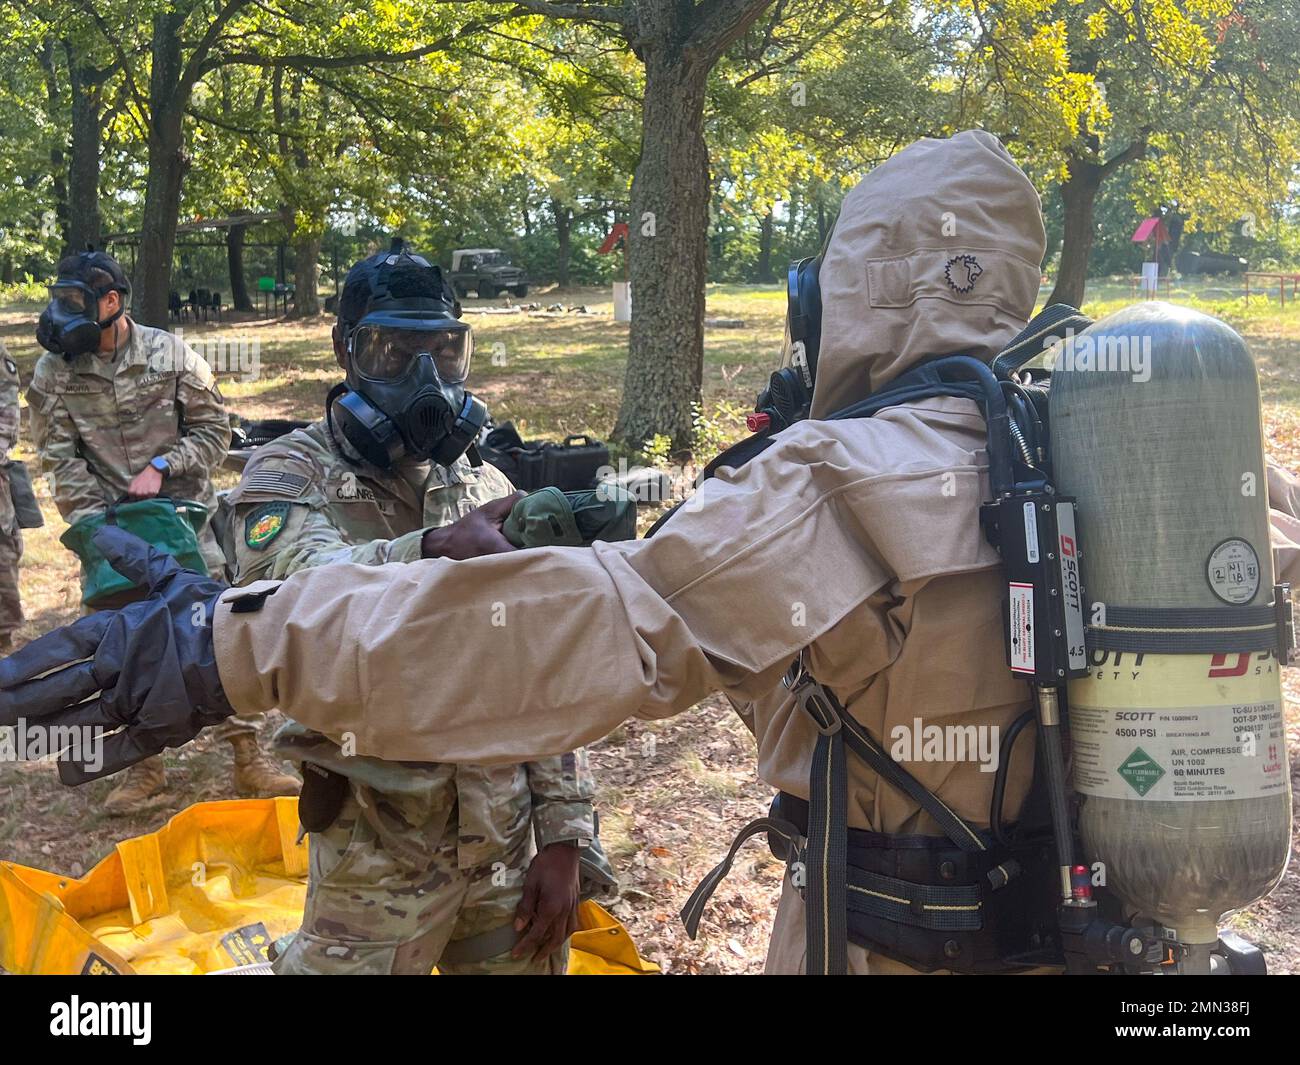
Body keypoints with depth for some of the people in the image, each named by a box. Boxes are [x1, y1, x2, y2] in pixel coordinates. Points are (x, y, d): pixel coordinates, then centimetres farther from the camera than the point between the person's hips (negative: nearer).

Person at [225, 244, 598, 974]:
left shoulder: (490, 489, 5)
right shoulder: (290, 475, -6)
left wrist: (563, 834, 2)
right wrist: (439, 548, -47)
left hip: (511, 839, 4)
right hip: (379, 851, -3)